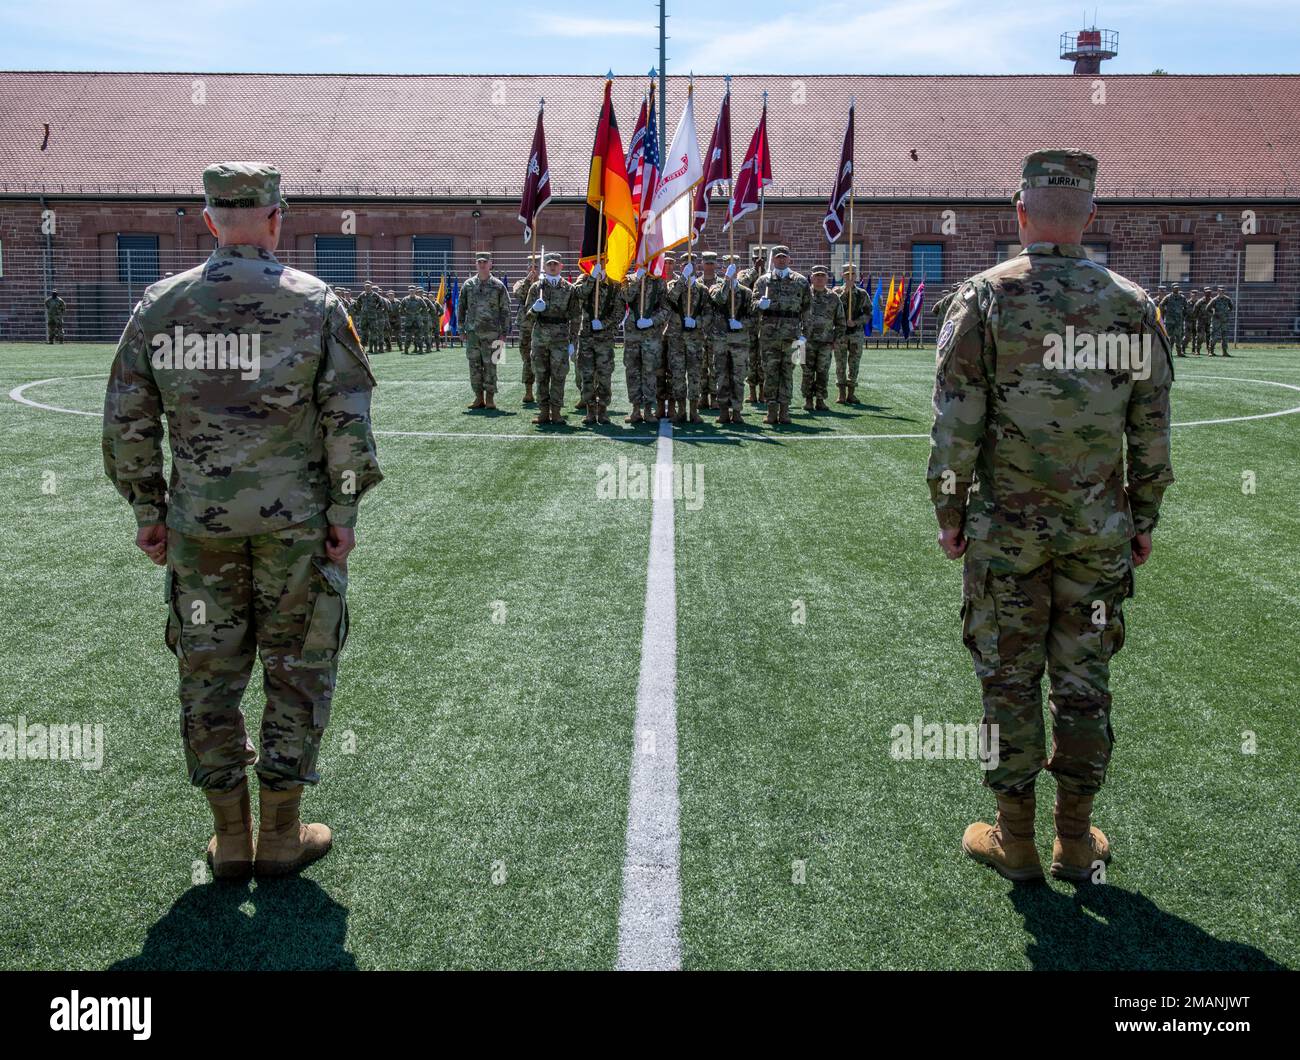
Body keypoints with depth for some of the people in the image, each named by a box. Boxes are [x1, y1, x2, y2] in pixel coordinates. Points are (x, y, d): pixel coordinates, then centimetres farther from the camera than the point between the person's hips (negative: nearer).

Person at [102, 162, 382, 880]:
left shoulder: (159, 304, 1)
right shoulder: (315, 302, -5)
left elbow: (127, 421, 3)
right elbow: (348, 418, -7)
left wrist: (146, 509, 12)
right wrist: (343, 510, 1)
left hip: (198, 519, 2)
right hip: (294, 518, -2)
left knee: (209, 672, 12)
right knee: (297, 672, 10)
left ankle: (230, 840, 21)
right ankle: (280, 835, 18)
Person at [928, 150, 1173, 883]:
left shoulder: (986, 297, -7)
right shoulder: (1134, 306, 1)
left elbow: (956, 422, -8)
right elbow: (1152, 427, 4)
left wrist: (949, 512, 0)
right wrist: (1145, 518, 14)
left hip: (1006, 526, -2)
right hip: (1100, 529, 3)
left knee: (1011, 680, 7)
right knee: (1085, 680, 11)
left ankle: (1015, 840, 16)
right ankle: (1077, 840, 22)